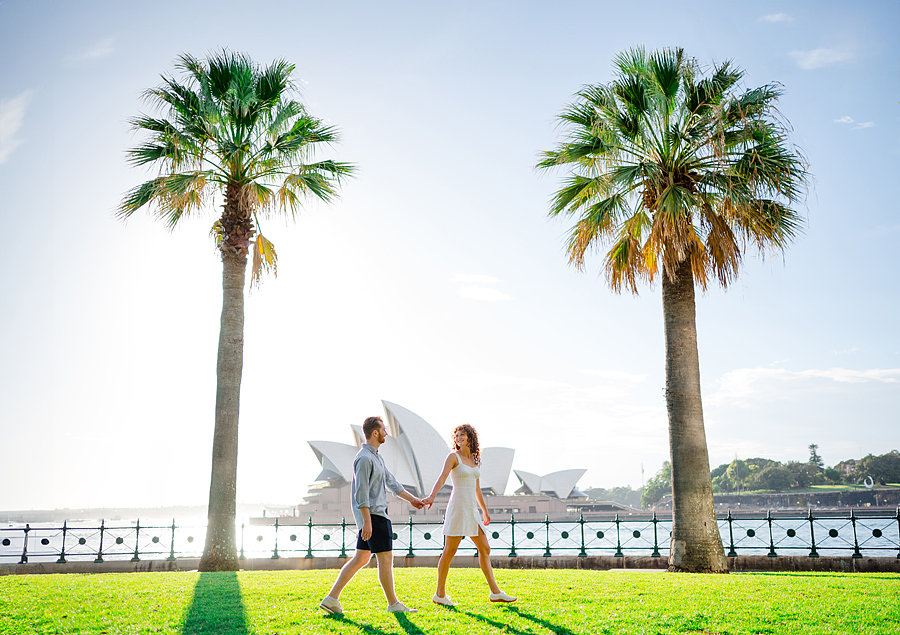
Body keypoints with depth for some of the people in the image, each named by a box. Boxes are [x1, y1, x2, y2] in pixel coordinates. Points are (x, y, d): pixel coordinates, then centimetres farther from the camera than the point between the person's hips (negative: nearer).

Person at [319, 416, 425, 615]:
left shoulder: (376, 457, 17)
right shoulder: (364, 458, -15)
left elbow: (391, 482, 25)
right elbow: (361, 492, -20)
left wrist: (412, 499, 27)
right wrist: (367, 522, -22)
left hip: (378, 512, 10)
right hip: (373, 515, -10)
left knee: (361, 558, 11)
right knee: (386, 558, -1)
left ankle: (332, 598, 11)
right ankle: (393, 604, 9)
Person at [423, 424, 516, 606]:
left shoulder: (475, 459, 15)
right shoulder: (453, 457, -4)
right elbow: (442, 477, -21)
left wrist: (485, 511, 27)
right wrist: (432, 496, -38)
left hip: (472, 510, 7)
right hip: (458, 507, -7)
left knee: (485, 549, 7)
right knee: (449, 551, -2)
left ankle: (495, 592, 13)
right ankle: (440, 594, 6)